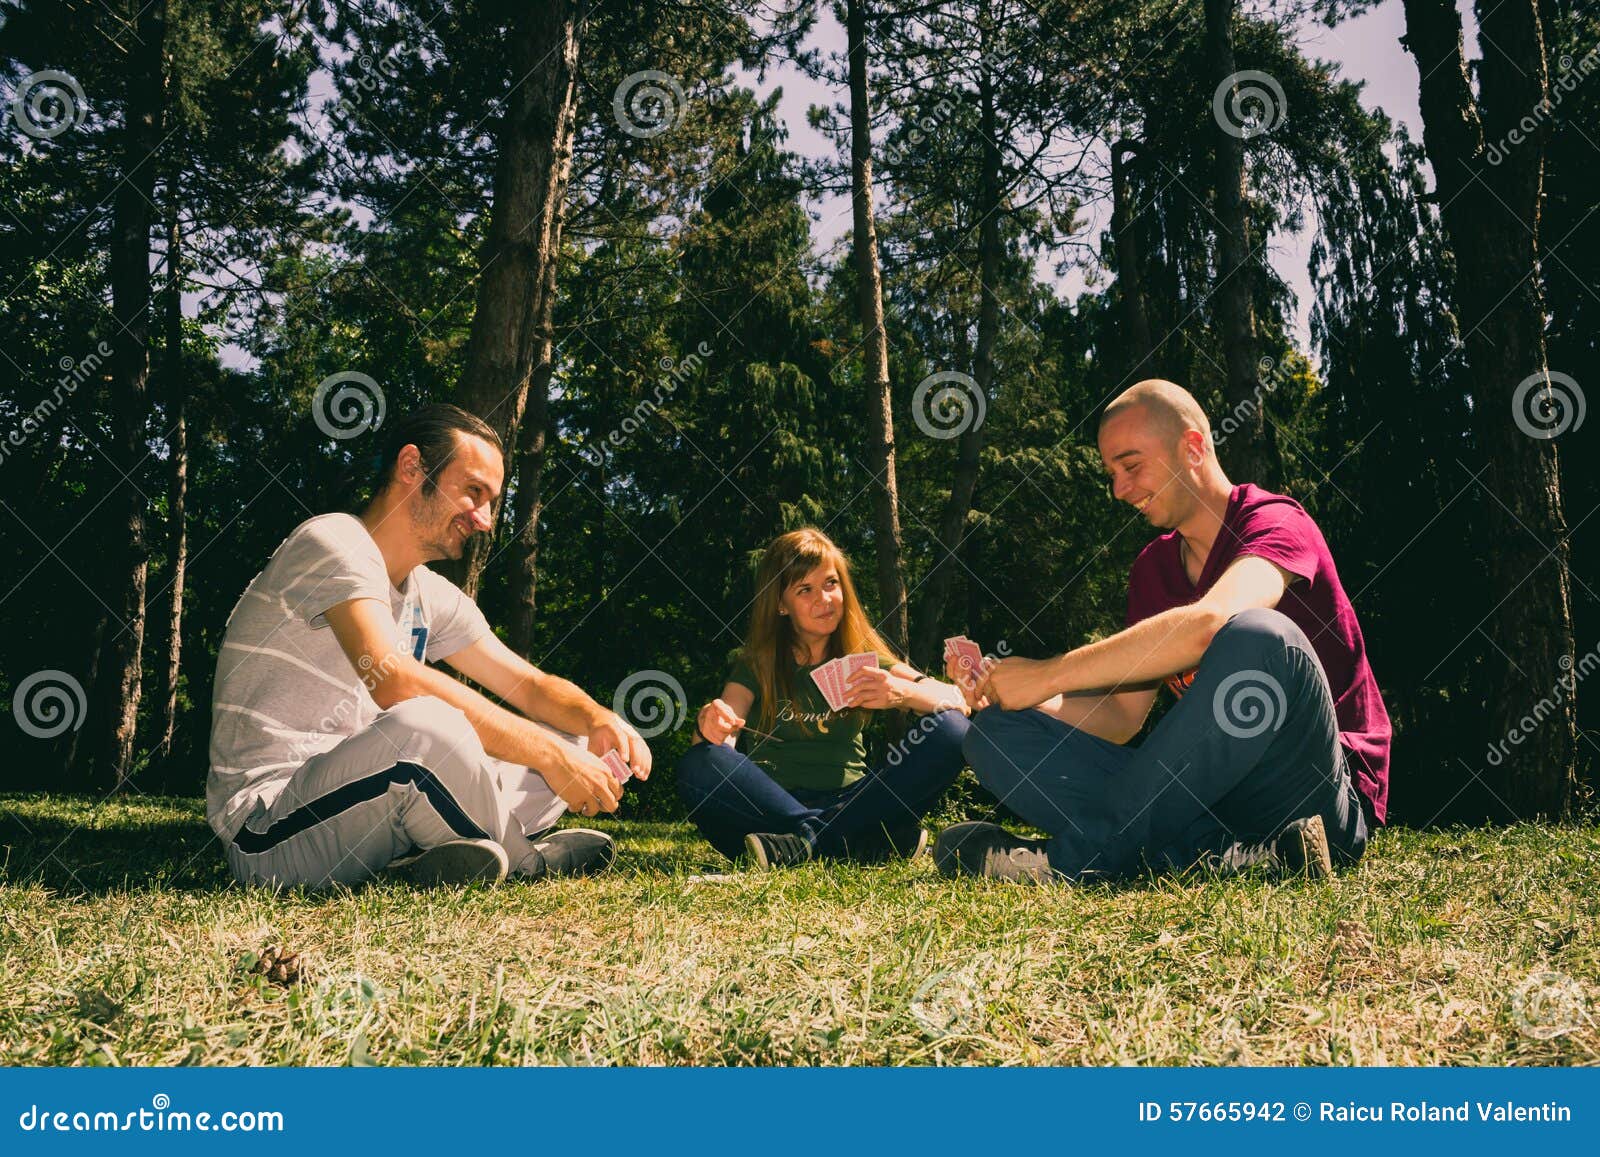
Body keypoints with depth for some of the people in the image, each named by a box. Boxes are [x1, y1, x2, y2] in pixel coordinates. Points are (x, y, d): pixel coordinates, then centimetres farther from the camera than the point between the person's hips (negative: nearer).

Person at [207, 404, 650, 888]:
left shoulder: (433, 598, 13)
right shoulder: (335, 542, -13)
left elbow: (530, 684, 16)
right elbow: (394, 683, -28)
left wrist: (599, 720, -9)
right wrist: (550, 755, -26)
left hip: (355, 804, 9)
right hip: (265, 830, -8)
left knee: (572, 740, 5)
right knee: (427, 727, -37)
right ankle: (522, 860, -9)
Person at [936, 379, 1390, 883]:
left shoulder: (1276, 523, -7)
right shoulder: (1153, 567, 15)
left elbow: (1207, 624, -30)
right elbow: (1121, 719, 10)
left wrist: (1048, 674, -24)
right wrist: (1006, 688, -6)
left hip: (1328, 797, -6)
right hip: (1207, 795, 7)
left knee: (1259, 634, -35)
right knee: (998, 734, -6)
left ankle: (1084, 852, -26)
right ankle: (1238, 856, -24)